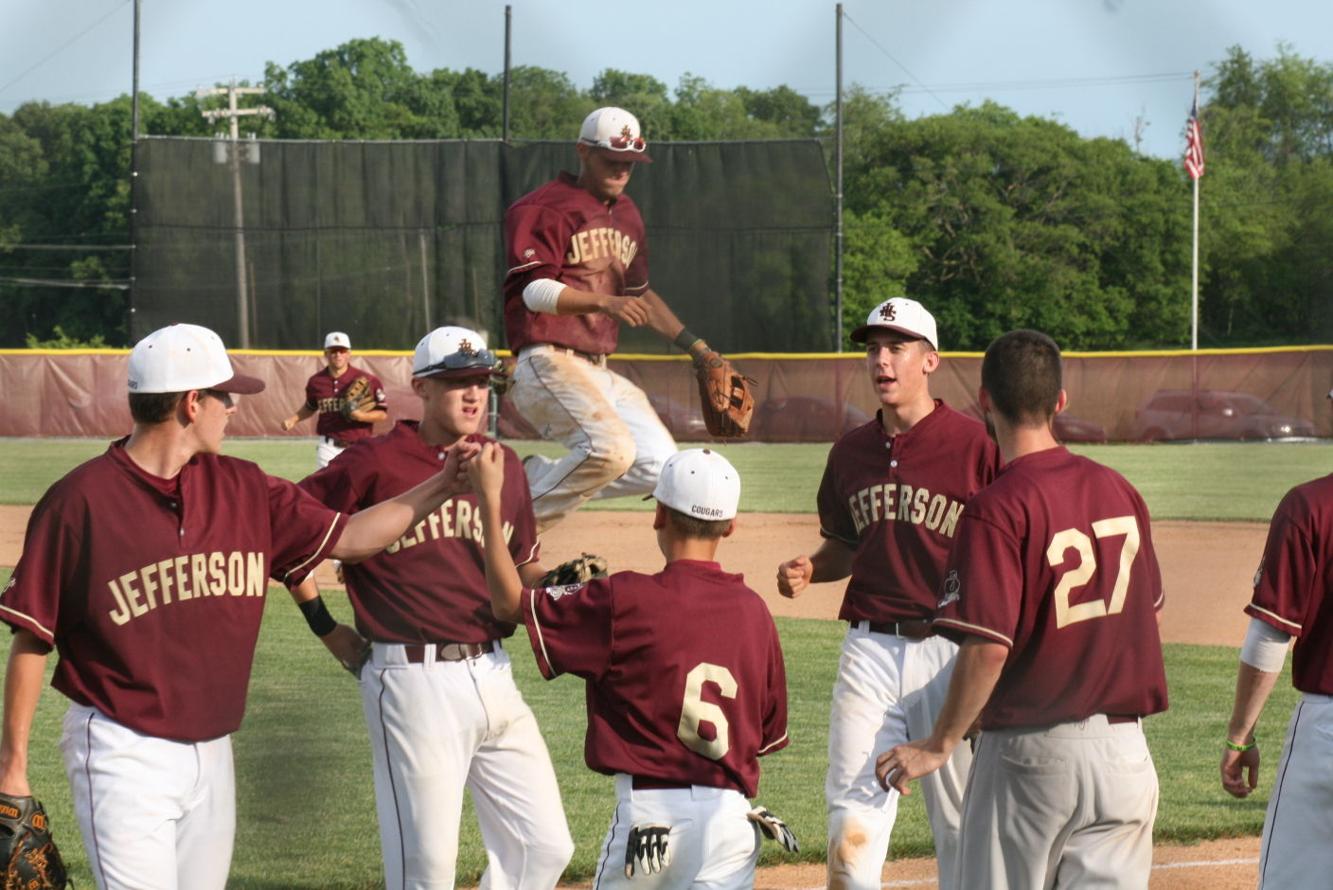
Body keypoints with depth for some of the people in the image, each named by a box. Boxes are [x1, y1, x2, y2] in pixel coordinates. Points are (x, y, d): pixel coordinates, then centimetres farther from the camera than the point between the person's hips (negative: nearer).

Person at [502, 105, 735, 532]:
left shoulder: (626, 215, 20)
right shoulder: (544, 209, -7)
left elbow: (638, 293, 31)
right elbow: (535, 290, -19)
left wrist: (697, 348, 28)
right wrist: (604, 302, -33)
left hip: (598, 369, 9)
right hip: (548, 362, -9)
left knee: (659, 464, -4)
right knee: (611, 448, -30)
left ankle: (535, 478, 8)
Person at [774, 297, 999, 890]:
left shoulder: (976, 446, -6)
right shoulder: (851, 452, 10)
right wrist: (809, 569, 1)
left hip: (951, 652, -4)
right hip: (870, 647, 4)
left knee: (962, 828, 3)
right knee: (852, 821, -1)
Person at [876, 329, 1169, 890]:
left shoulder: (998, 510, -14)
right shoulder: (1118, 490, 6)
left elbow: (988, 647, -20)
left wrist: (940, 744, -11)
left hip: (1030, 748, -5)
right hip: (1124, 748, 5)